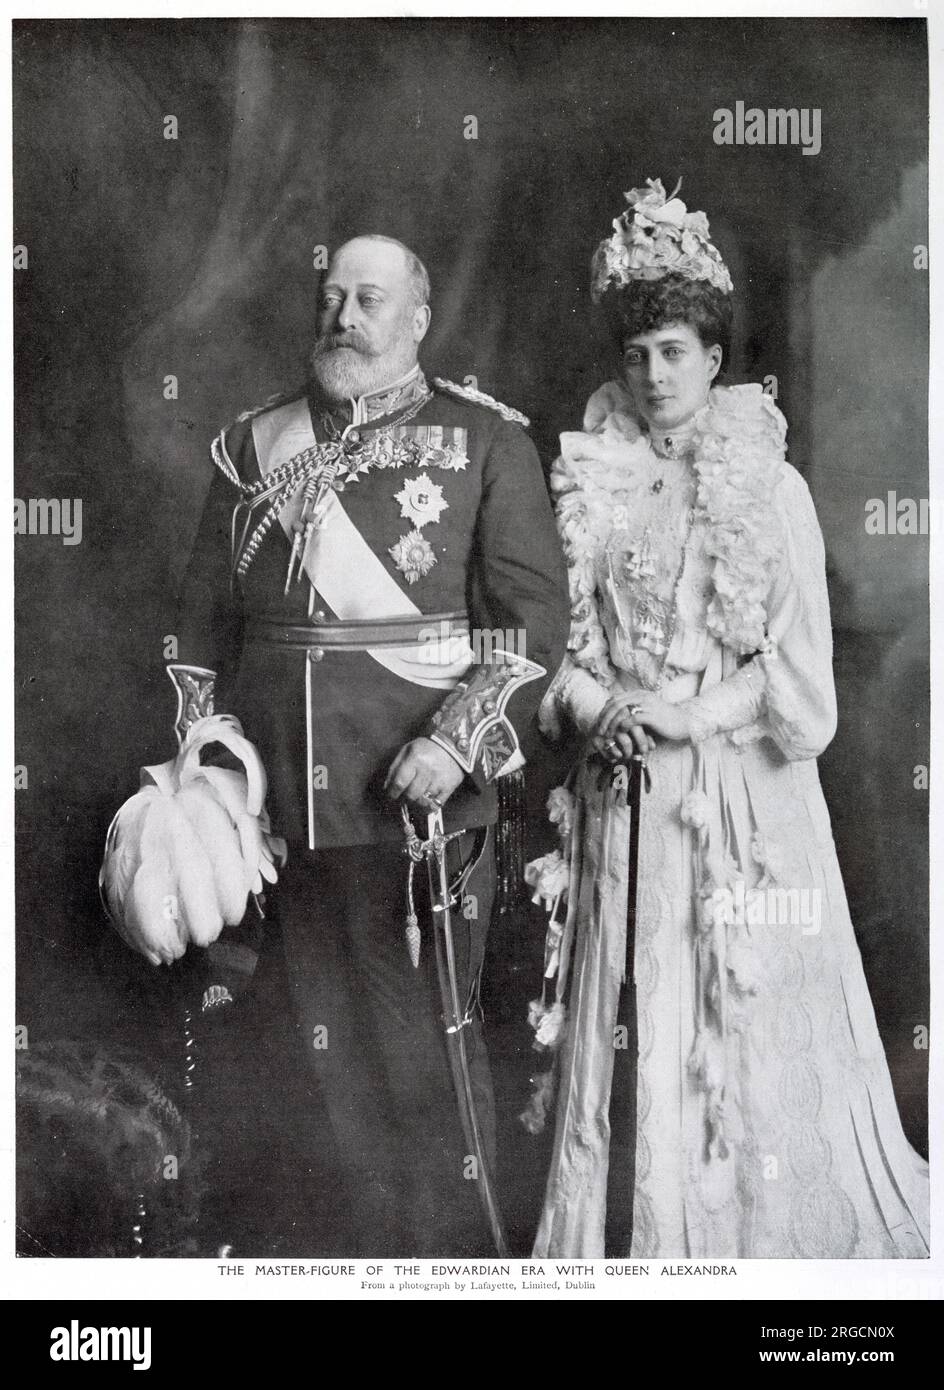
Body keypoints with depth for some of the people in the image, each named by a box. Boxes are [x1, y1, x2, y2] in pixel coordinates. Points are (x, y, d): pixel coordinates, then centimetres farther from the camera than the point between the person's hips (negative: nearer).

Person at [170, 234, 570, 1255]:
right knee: (293, 1040, 11)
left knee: (423, 1039, 4)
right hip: (270, 801, 4)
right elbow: (203, 616, 15)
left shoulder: (486, 441, 3)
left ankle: (444, 1247, 22)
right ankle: (307, 1246, 28)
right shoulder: (253, 446, 13)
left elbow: (534, 612, -4)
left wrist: (454, 742, -15)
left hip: (417, 798, -3)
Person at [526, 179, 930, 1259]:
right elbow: (556, 638, 7)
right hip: (623, 795, 2)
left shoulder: (770, 489, 1)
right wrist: (597, 709, -11)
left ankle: (768, 1237, 20)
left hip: (742, 790, -2)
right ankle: (634, 1237, 19)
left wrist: (692, 714, -15)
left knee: (752, 1019, 3)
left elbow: (798, 665, -3)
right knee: (630, 1026, 4)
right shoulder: (592, 483, 7)